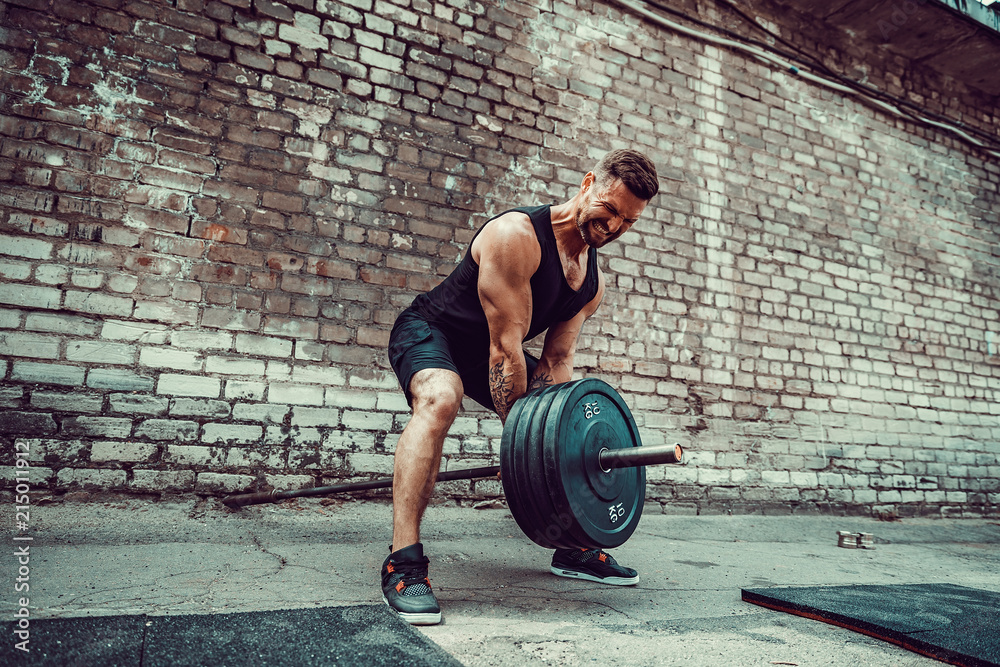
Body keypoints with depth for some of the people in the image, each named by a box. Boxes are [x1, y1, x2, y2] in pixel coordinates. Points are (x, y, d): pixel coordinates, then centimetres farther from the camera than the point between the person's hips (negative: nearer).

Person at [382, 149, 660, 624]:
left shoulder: (593, 282, -4)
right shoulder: (516, 235, -29)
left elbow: (555, 362, -4)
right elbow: (505, 347, -31)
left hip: (484, 354, 8)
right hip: (429, 330, -8)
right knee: (440, 400, -40)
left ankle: (573, 549, 19)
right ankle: (403, 563, -34)